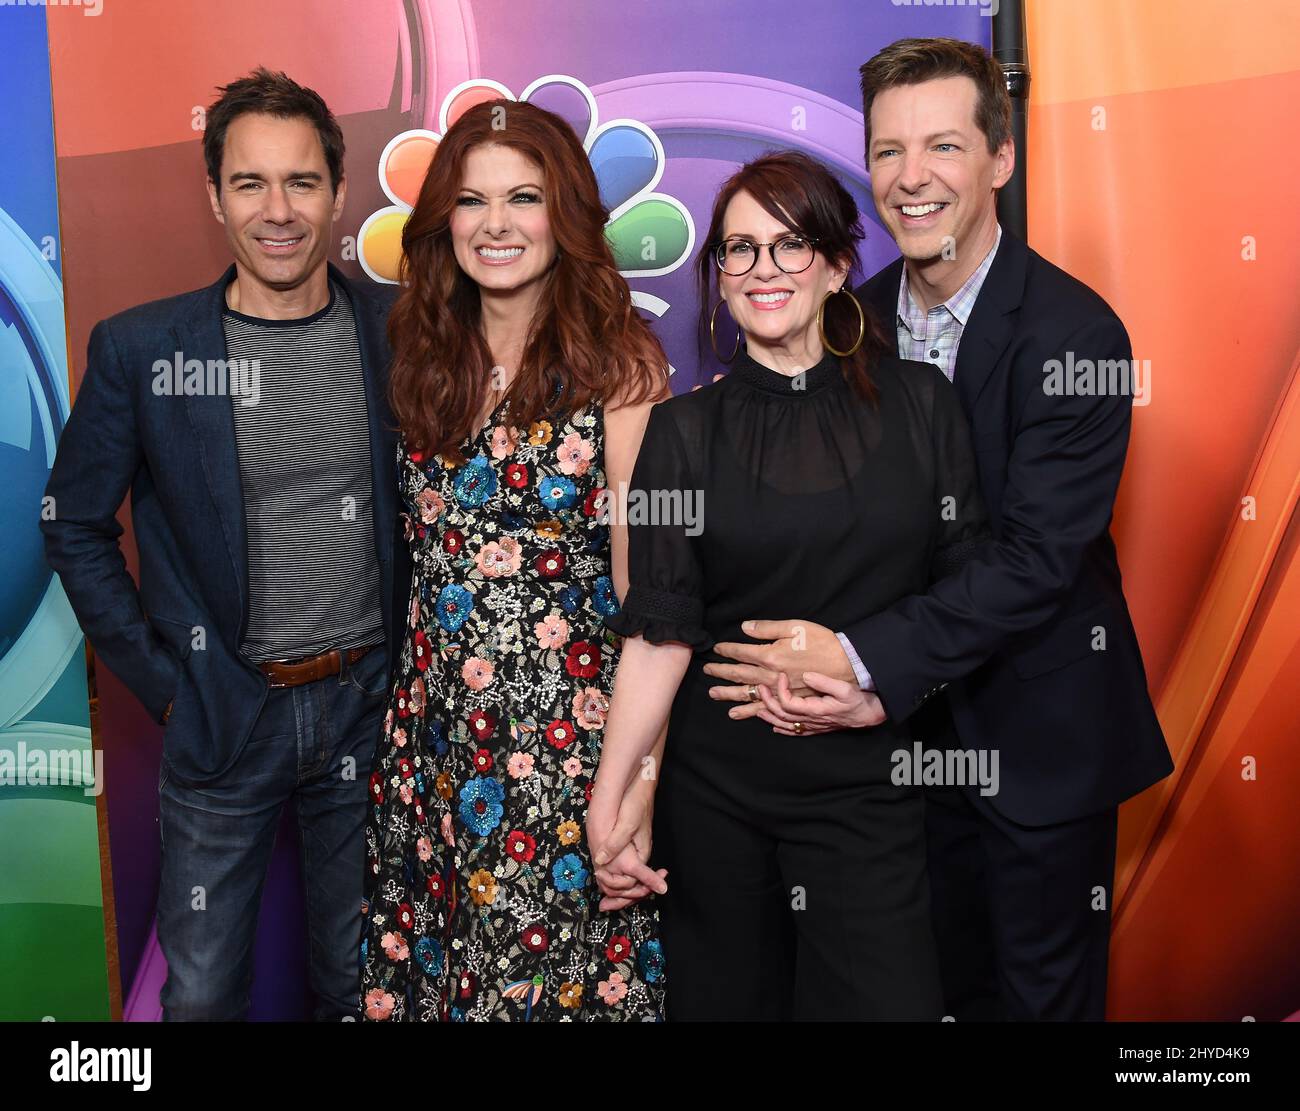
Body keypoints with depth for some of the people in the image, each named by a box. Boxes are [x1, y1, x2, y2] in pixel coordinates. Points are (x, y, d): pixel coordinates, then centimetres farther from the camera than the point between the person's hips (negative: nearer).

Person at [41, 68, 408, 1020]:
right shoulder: (138, 349, -6)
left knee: (362, 978, 18)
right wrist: (161, 682, -1)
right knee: (201, 991, 13)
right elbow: (76, 528, 3)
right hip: (222, 716, -1)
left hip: (371, 707, 1)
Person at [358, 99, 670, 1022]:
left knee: (567, 977, 9)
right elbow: (425, 551, 12)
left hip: (569, 741, -4)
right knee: (428, 971, 15)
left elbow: (645, 579, -12)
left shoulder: (617, 360, -8)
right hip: (436, 737, 5)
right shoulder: (430, 358, 8)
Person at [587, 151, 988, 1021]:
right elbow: (661, 632, -6)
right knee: (726, 998, 14)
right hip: (716, 786, 0)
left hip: (870, 784, 0)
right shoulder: (685, 430, -1)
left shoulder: (920, 403, 1)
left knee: (883, 997, 3)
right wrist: (610, 797, -13)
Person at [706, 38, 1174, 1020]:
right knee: (945, 980, 22)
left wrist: (864, 660, -27)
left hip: (1040, 736, -4)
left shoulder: (1074, 332, -18)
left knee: (1042, 989, 15)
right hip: (912, 723, 5)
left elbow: (1040, 556, -23)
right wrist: (814, 668, -17)